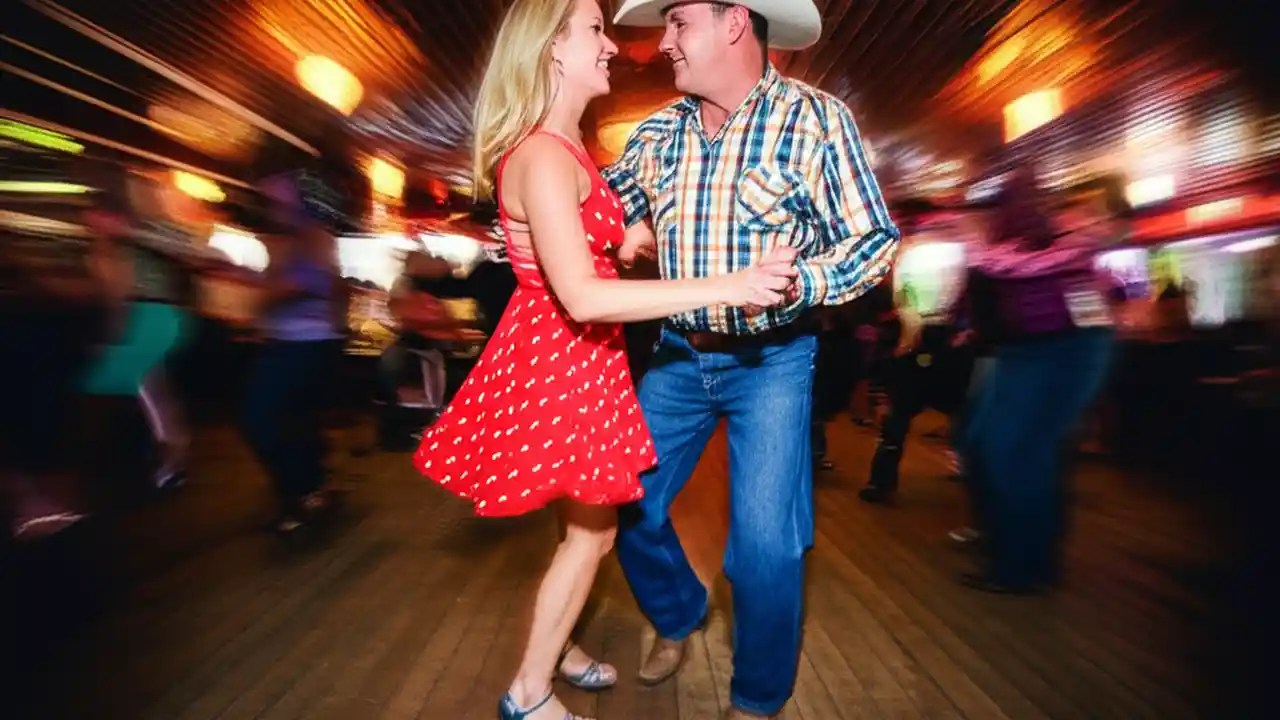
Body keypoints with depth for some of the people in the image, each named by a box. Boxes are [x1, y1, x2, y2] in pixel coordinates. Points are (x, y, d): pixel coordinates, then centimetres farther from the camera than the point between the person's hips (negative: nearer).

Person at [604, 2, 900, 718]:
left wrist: (796, 284, -26)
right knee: (627, 502, 9)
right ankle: (679, 615, 41)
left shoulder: (817, 118, -9)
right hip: (679, 356, 5)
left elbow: (875, 239, -9)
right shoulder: (658, 132, 5)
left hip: (772, 360, -4)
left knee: (765, 543, -7)